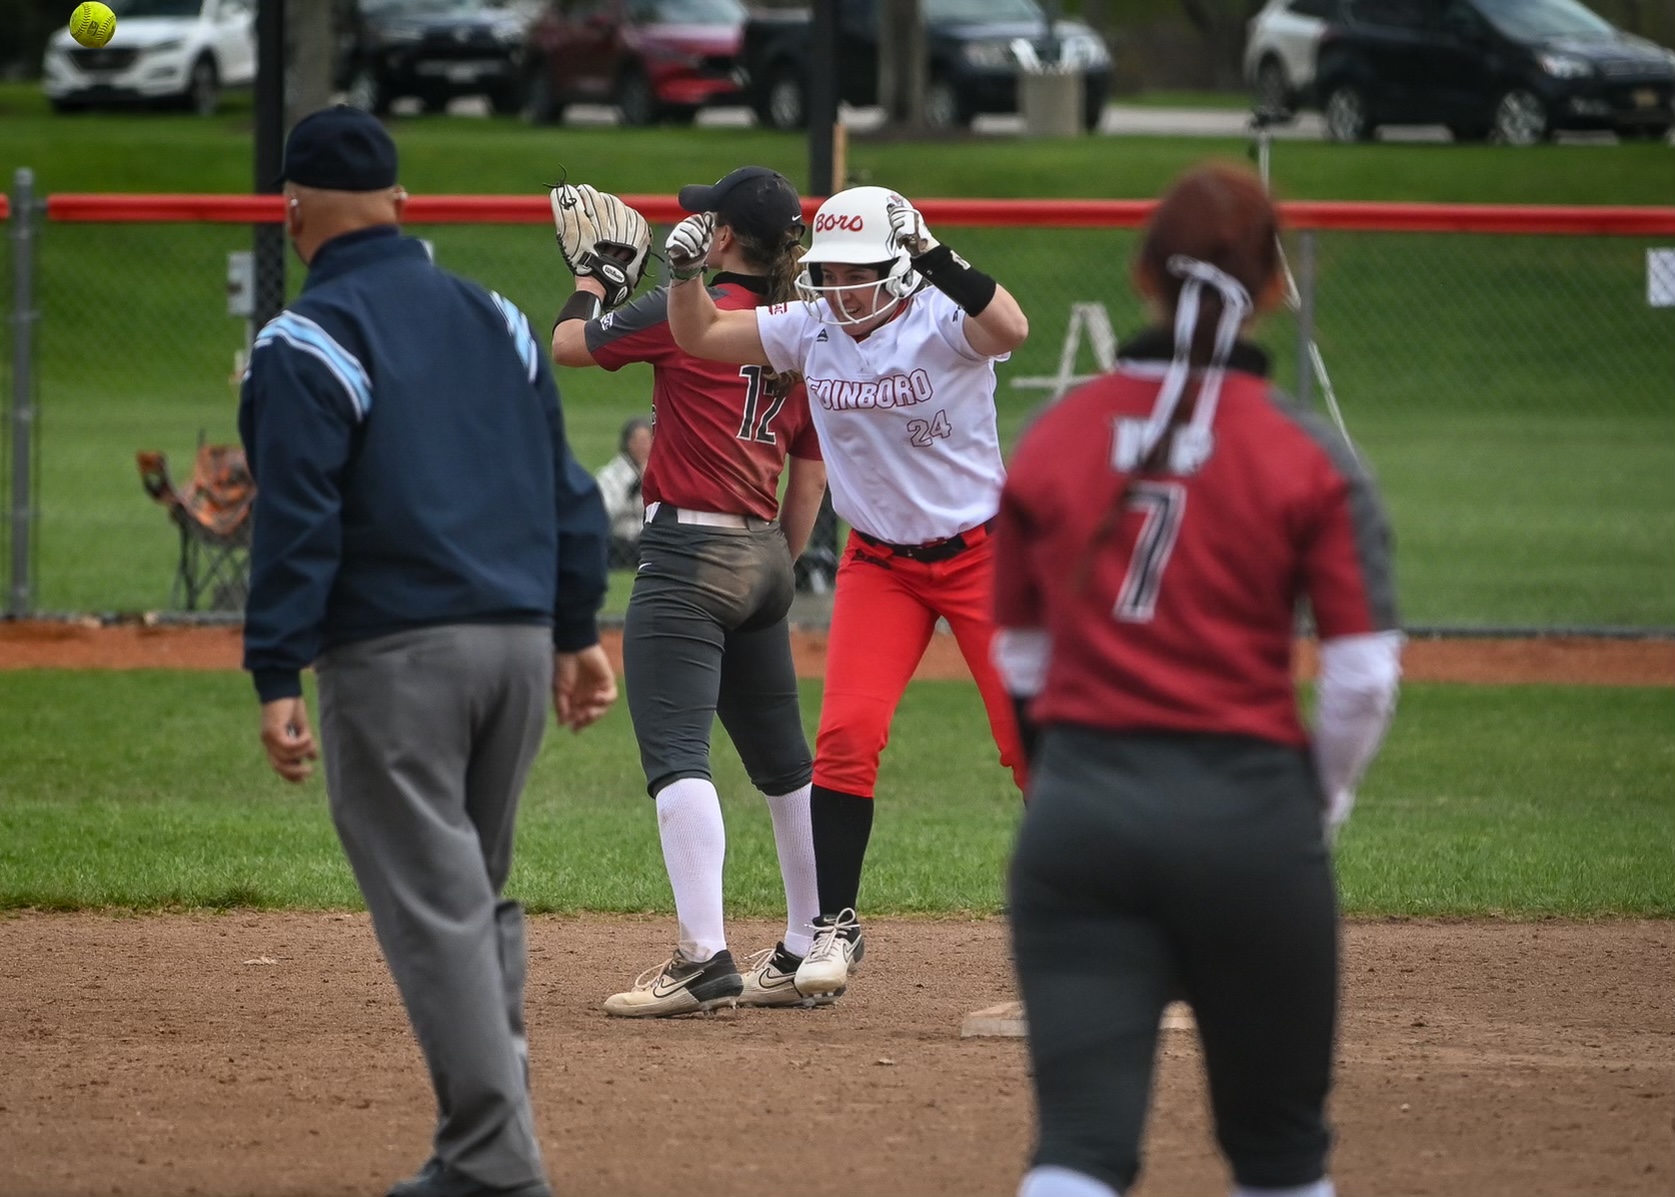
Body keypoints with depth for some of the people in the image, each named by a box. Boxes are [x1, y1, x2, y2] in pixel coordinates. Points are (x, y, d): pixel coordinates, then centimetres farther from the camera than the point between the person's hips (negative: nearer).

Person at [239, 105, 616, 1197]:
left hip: (395, 655, -7)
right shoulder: (495, 319, 14)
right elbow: (566, 491, 15)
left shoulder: (310, 343, -7)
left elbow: (298, 520, -14)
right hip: (520, 642, 7)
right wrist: (577, 632, 20)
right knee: (477, 895, 18)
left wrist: (277, 677, -14)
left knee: (435, 906, -6)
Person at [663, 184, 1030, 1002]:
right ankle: (836, 926, -2)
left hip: (980, 555, -4)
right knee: (846, 732, -10)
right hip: (879, 562, 4)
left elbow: (1010, 330, -41)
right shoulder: (811, 329, -3)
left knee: (1031, 737, -3)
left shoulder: (941, 321, -19)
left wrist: (935, 256, -54)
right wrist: (684, 272, -17)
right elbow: (699, 337, 3)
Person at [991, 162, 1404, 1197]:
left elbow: (1016, 661, 11)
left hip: (1077, 811, 2)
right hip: (1249, 811, -2)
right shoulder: (1310, 458, -4)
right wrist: (1320, 805, 9)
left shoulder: (1051, 440, 5)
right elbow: (1365, 676, -7)